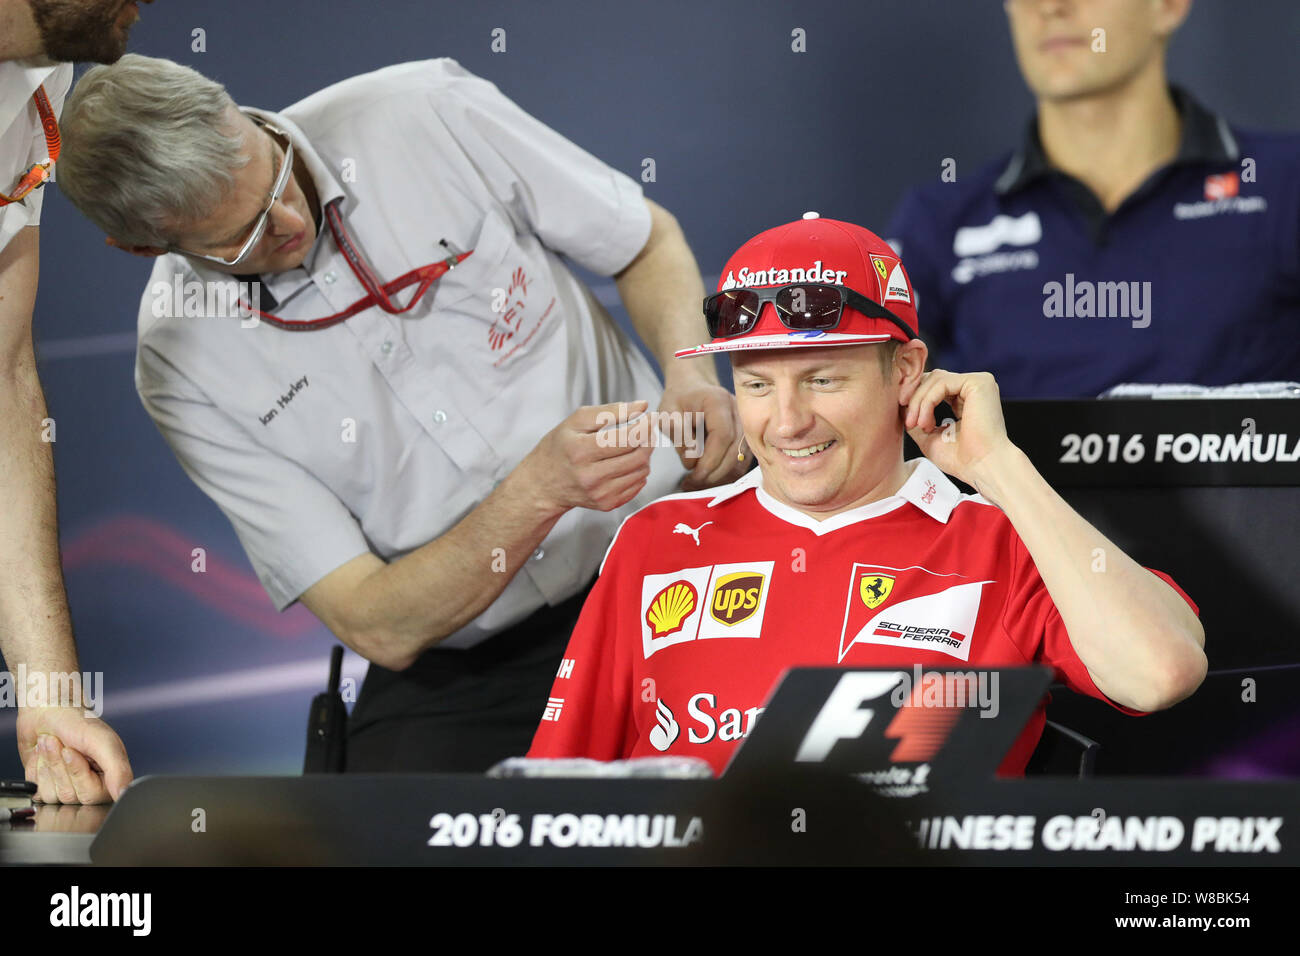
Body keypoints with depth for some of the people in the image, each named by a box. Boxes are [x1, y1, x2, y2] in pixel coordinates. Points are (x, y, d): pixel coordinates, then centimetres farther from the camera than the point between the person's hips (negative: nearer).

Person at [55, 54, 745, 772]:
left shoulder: (425, 113, -6)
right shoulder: (181, 365, -8)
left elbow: (650, 242, 9)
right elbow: (378, 628, -12)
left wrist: (694, 374, -14)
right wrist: (539, 488, -27)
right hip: (463, 674, 0)